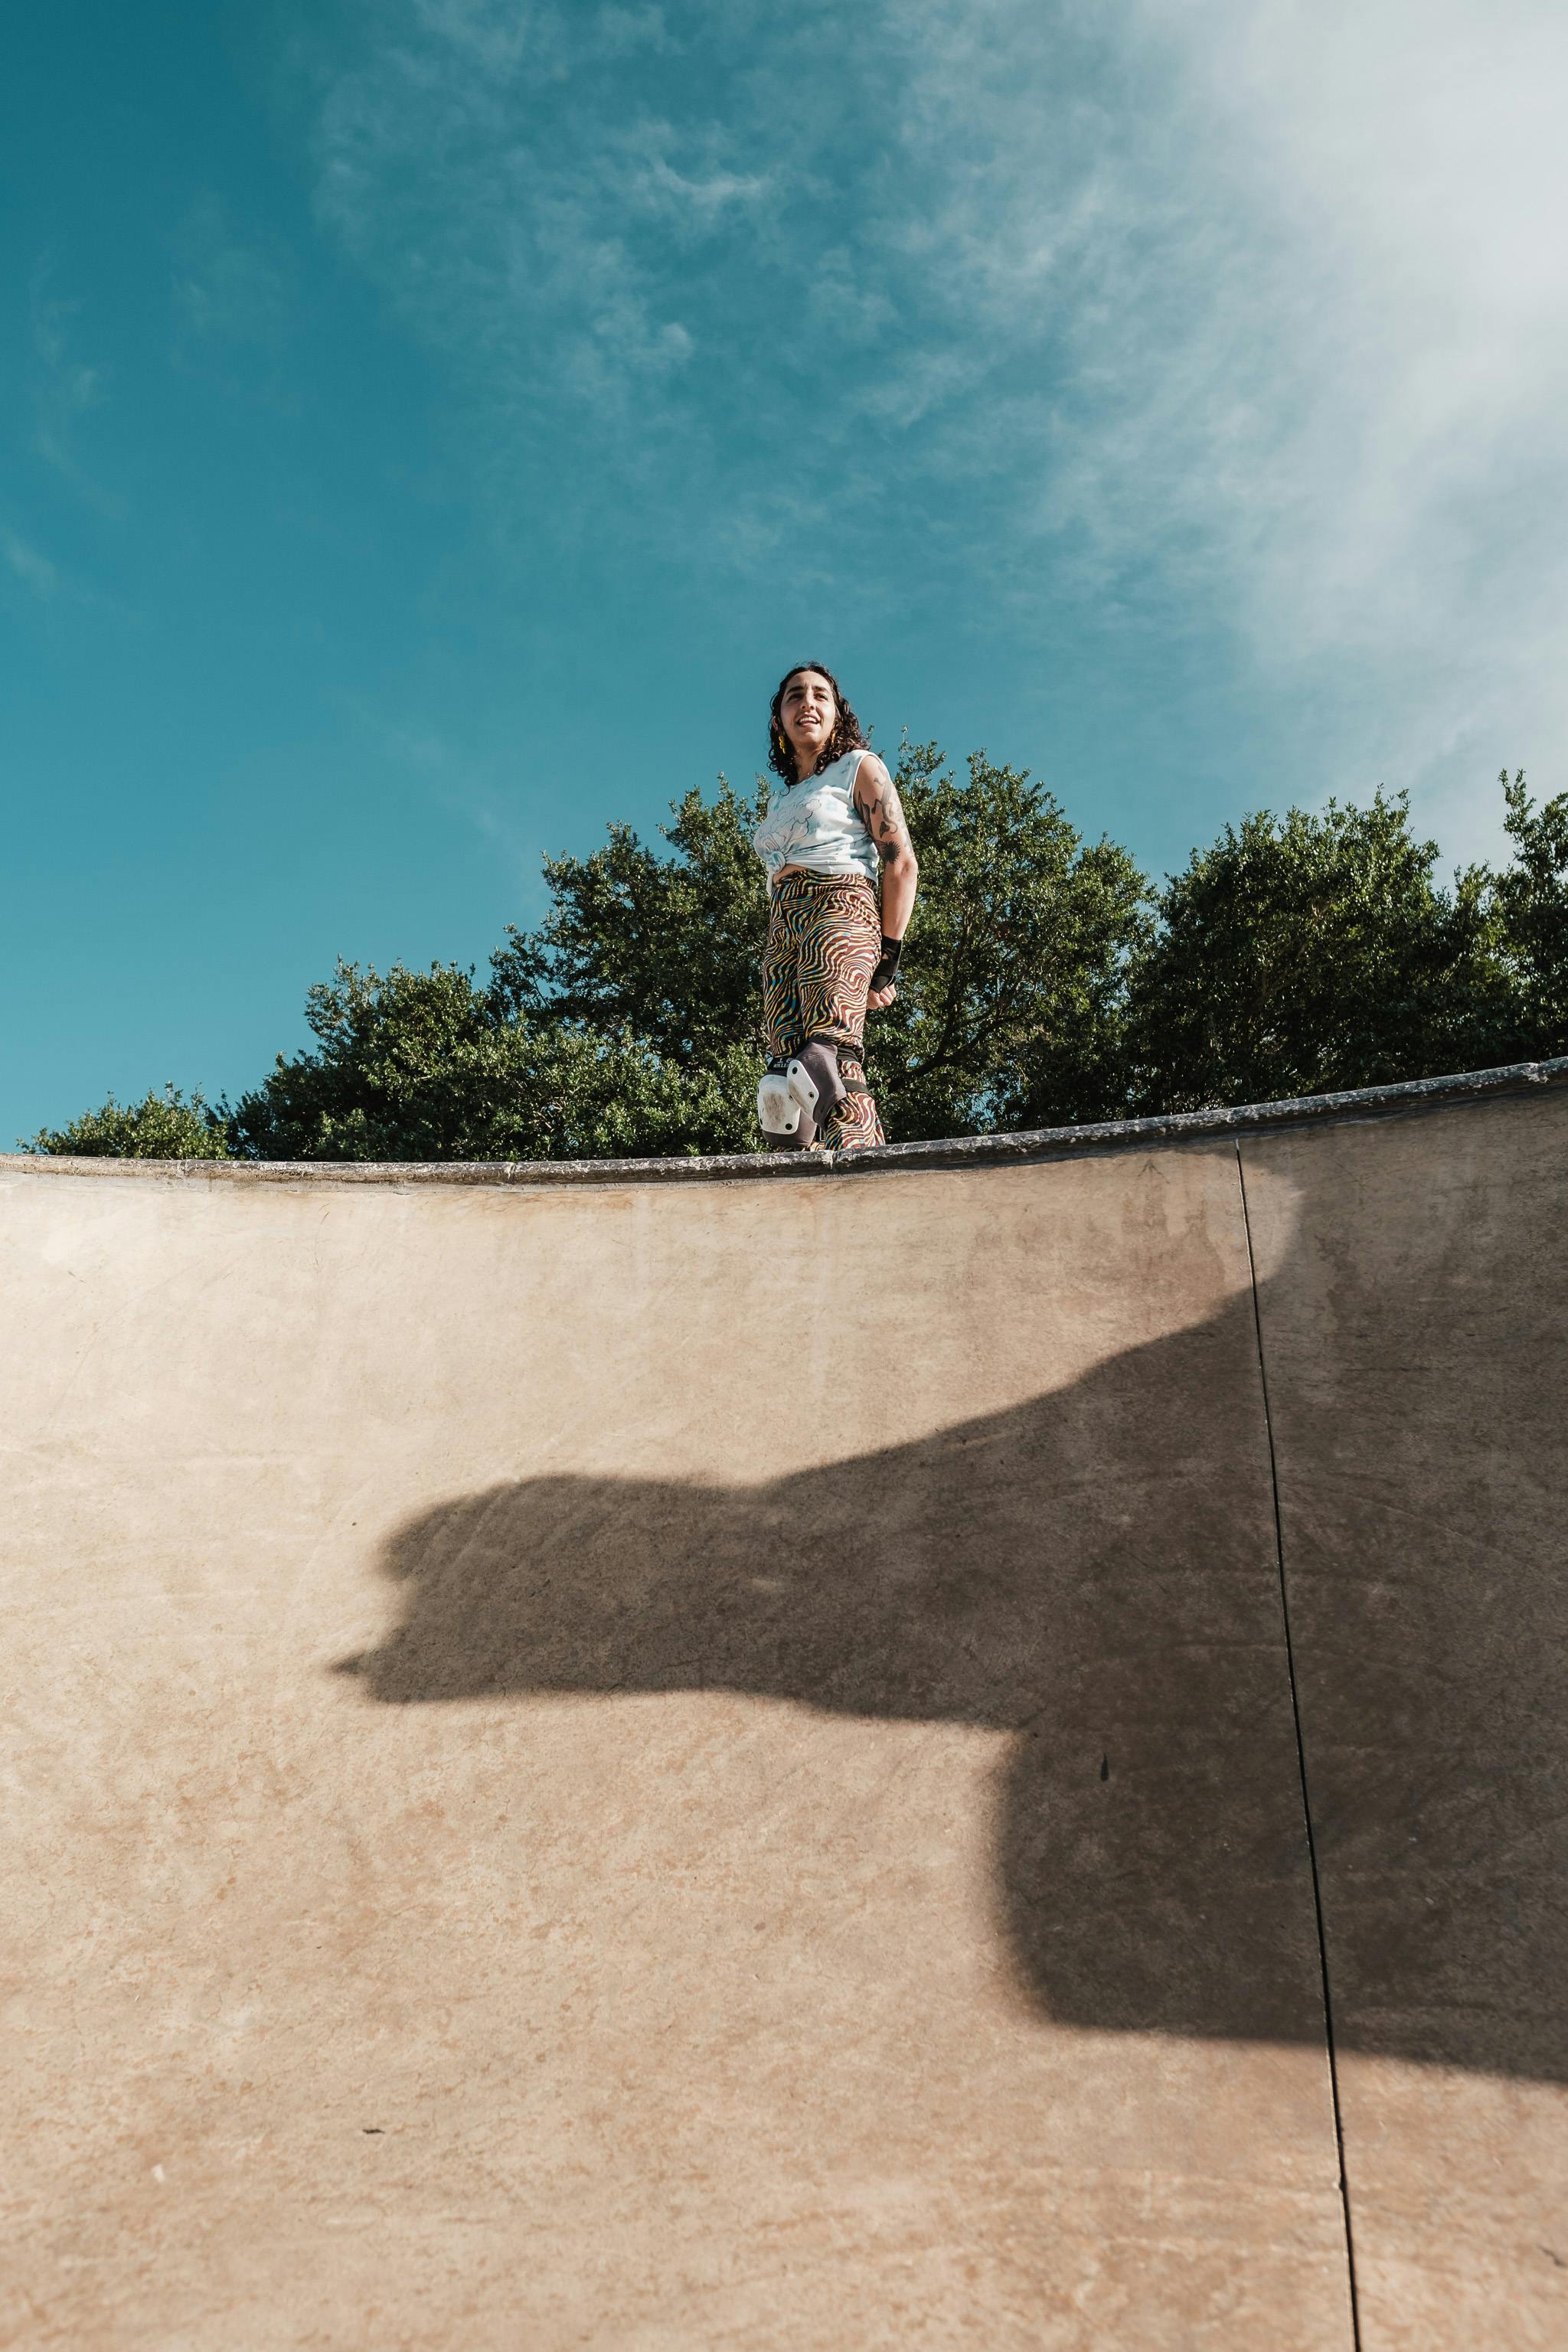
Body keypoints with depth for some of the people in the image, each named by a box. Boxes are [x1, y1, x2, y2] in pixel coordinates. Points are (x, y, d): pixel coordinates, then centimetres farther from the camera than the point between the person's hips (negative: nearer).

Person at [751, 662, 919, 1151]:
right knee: (791, 1068, -16)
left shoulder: (859, 768, 14)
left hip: (840, 910, -6)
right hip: (782, 935, 6)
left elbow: (902, 862, 2)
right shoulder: (781, 801, 32)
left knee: (829, 1050, -30)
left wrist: (889, 955, -8)